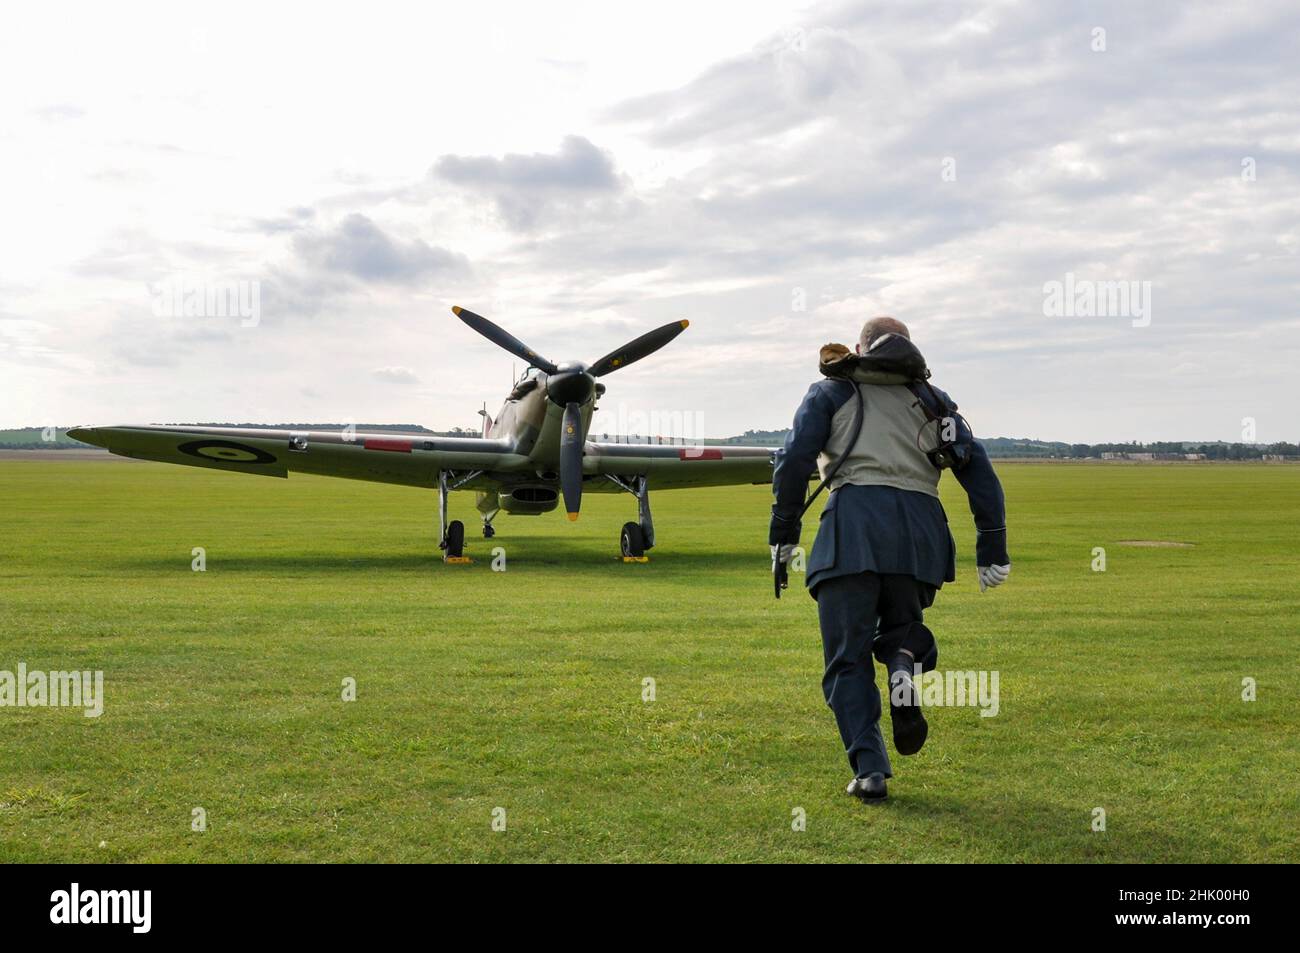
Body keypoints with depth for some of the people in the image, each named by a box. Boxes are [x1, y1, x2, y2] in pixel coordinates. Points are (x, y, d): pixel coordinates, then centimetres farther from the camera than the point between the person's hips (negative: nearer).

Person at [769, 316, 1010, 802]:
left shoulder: (831, 392, 20)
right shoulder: (933, 400, 26)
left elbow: (794, 460, 6)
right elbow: (978, 470, 17)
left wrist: (783, 532, 11)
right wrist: (992, 550, 15)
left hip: (855, 519, -2)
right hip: (921, 527, 3)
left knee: (848, 657, 3)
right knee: (902, 625, 25)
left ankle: (869, 768, -8)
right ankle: (904, 670, -9)